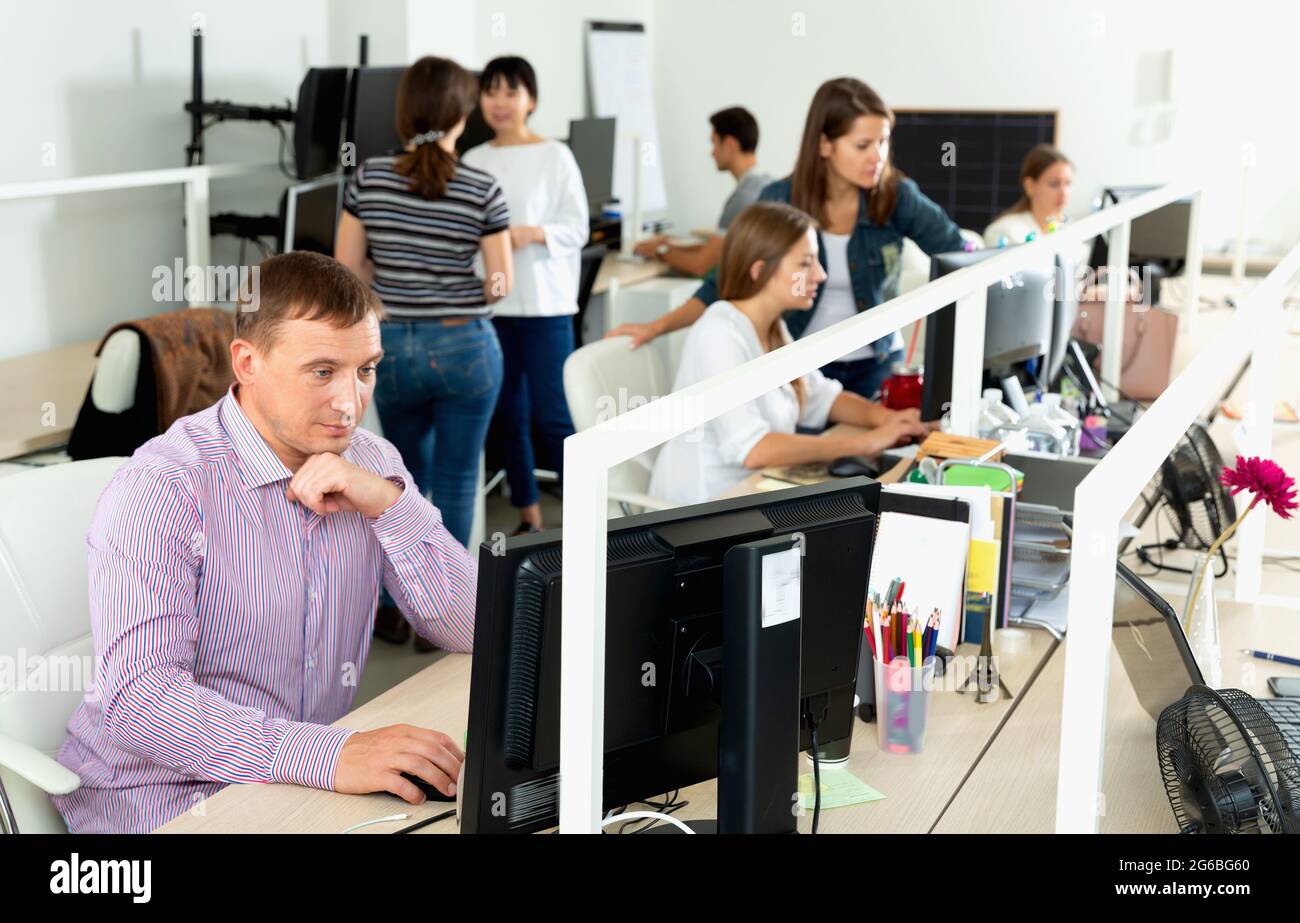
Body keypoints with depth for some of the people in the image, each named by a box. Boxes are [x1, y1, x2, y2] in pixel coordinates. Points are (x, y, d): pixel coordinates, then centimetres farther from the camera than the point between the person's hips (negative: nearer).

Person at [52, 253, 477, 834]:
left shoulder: (370, 464, 4)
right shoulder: (161, 488, -16)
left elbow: (471, 630, 0)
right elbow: (136, 698, -27)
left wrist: (390, 502, -15)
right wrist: (329, 756, -38)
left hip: (310, 783, 5)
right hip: (166, 802, -5)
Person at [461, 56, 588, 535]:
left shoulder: (555, 156, -1)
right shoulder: (473, 161, 8)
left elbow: (577, 227, -4)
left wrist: (531, 234, -19)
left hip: (544, 303, -4)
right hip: (490, 304, 4)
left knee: (553, 417, -6)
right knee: (508, 414, 9)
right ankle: (529, 517, 20)